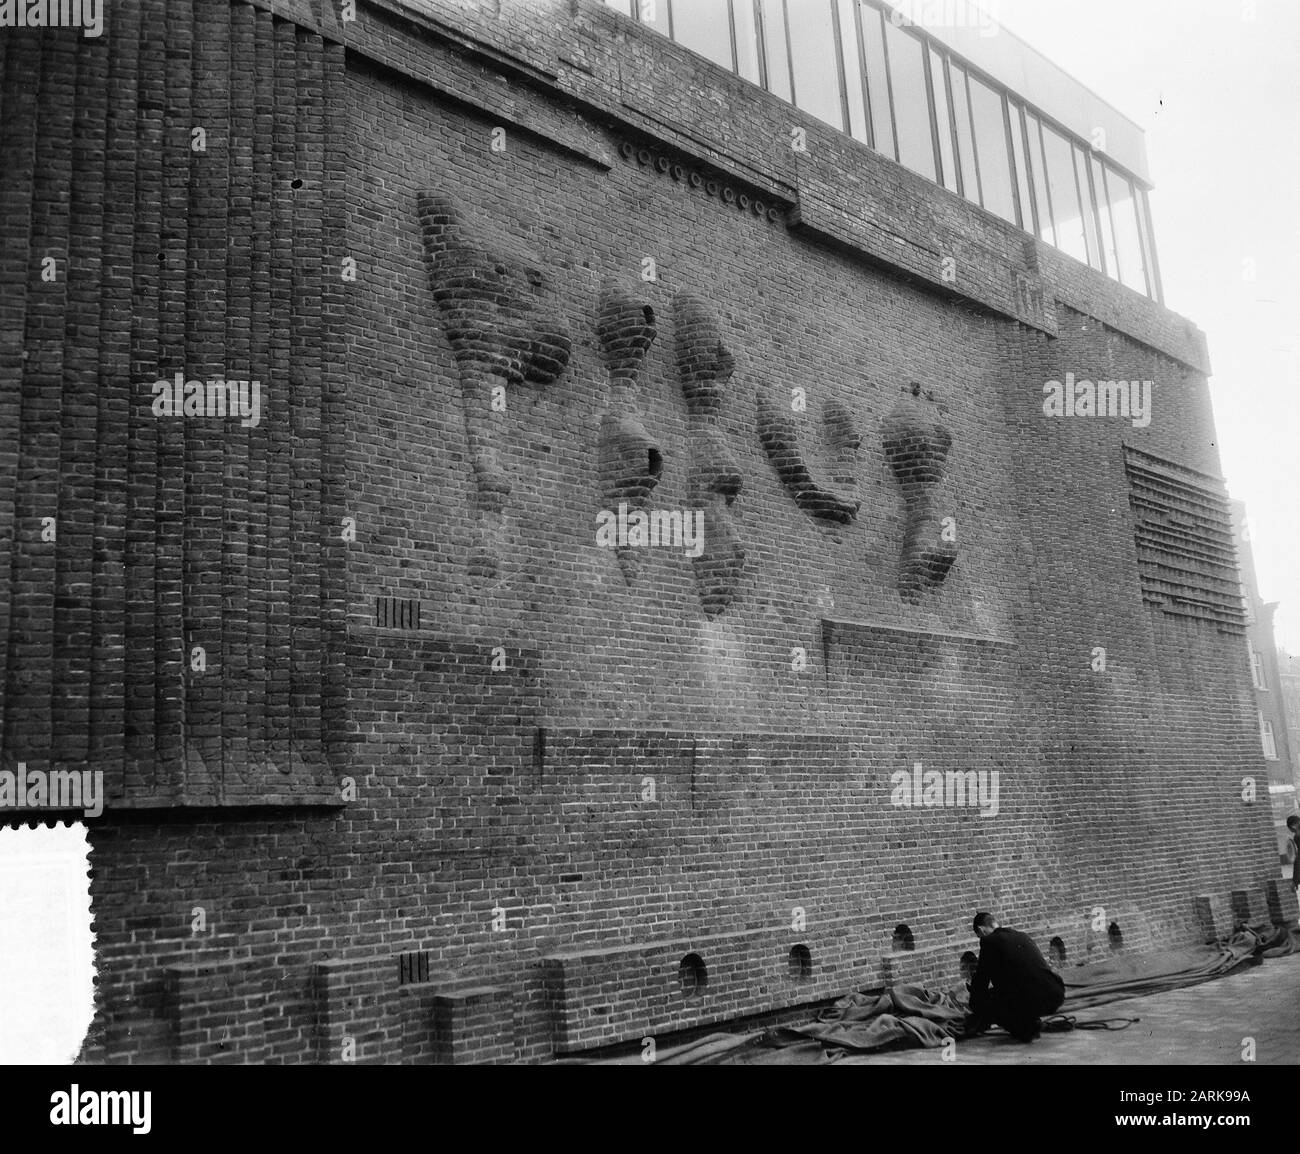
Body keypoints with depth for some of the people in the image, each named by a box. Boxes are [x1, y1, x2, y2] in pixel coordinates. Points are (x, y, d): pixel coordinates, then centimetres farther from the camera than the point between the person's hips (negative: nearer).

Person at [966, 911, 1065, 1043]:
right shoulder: (1023, 936, 25)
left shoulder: (990, 941, 3)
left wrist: (975, 1011, 23)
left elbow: (980, 980, 7)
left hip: (1032, 1000, -8)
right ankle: (1030, 1026, 21)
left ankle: (1026, 1030, 3)